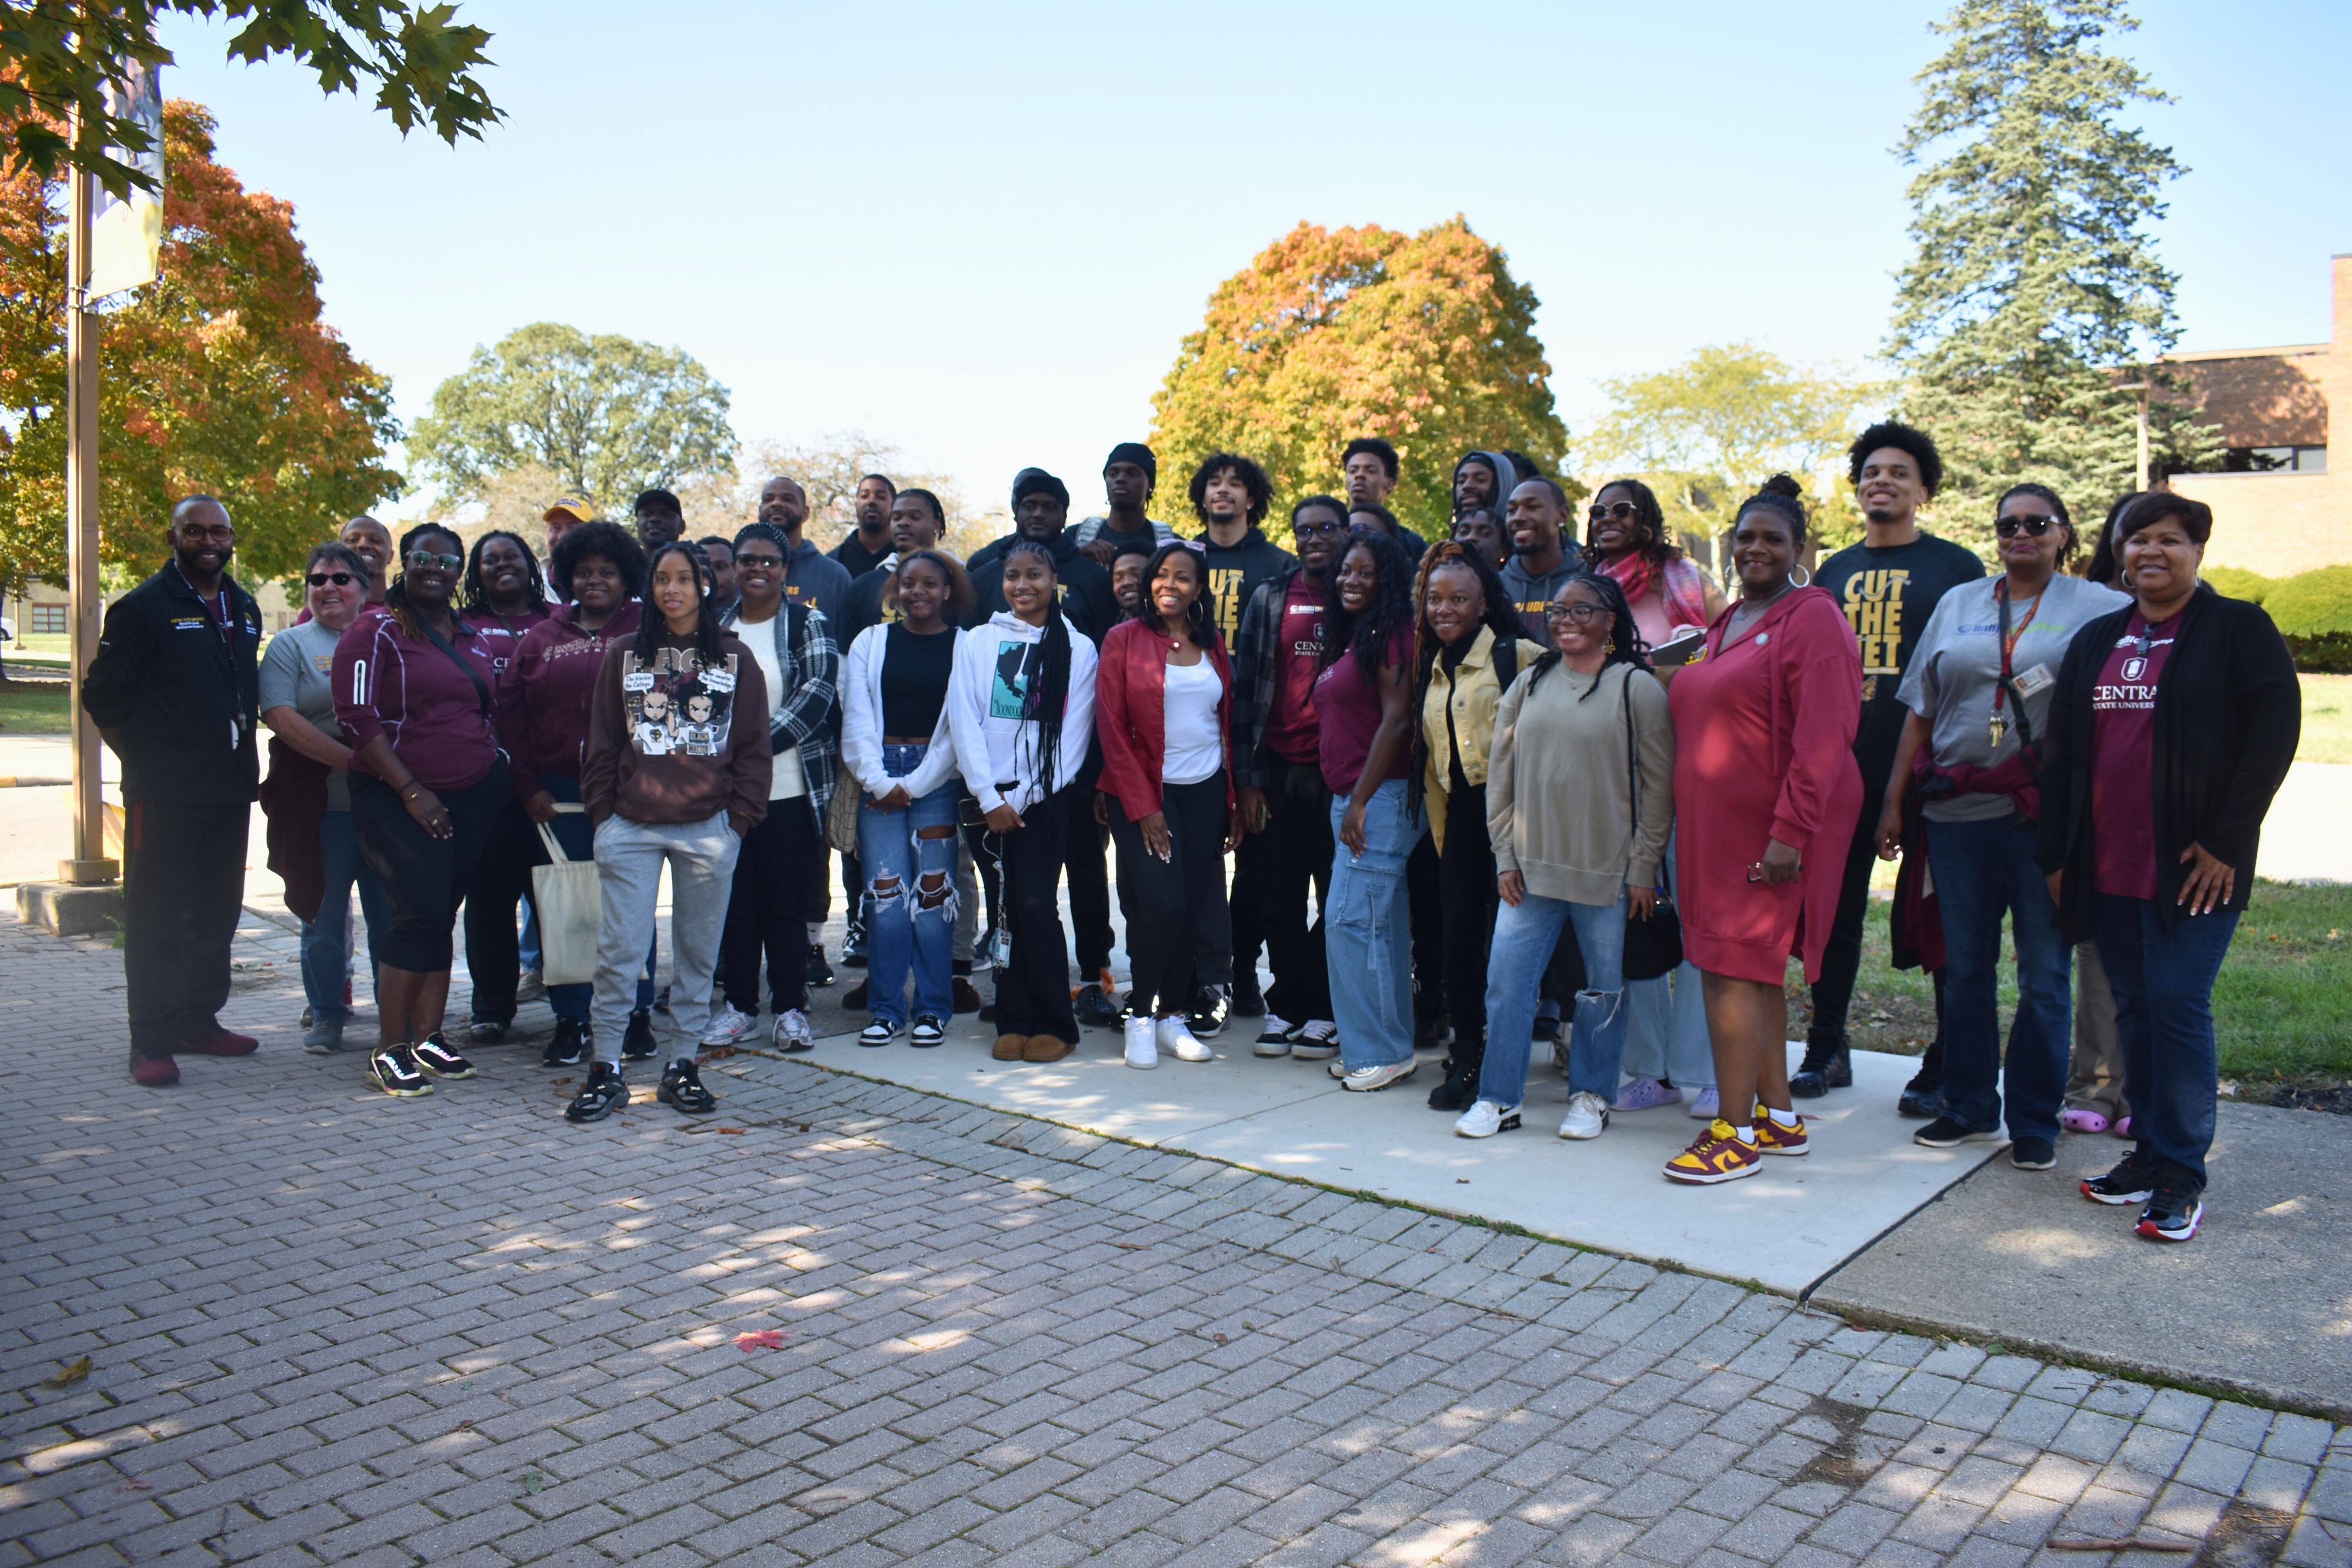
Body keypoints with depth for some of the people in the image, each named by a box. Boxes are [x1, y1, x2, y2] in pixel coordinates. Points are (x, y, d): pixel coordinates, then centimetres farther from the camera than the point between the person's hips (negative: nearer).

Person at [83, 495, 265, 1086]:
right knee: (156, 916, -2)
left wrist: (248, 766, 14)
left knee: (217, 912, 13)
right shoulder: (144, 607, -6)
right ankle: (152, 1042, 2)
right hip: (165, 795, -6)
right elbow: (104, 698, -5)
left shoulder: (244, 610, 14)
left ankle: (198, 1021, 24)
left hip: (229, 792, 6)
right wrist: (144, 762, -4)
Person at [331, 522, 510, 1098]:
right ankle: (390, 1050, -2)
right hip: (399, 798, -5)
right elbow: (357, 716, -11)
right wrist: (412, 790, -15)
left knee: (441, 916, 8)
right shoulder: (376, 632, -5)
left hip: (475, 796, 6)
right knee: (420, 914, -12)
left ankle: (427, 1038, 15)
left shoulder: (474, 637, 14)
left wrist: (497, 765, 11)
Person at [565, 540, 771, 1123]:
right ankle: (606, 1070, 7)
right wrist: (602, 812, 1)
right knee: (619, 949, -3)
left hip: (708, 828, 0)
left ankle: (682, 1066, 17)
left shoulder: (735, 658, 6)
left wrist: (739, 817, -2)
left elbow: (752, 747, 6)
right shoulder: (625, 656, 9)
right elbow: (602, 743, 10)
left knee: (698, 952, 7)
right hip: (631, 827, 0)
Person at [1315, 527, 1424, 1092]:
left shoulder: (1391, 634, -9)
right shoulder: (1348, 639, 18)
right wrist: (1346, 800, 16)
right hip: (1350, 798, 9)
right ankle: (1389, 1047, 16)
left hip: (1379, 798, -9)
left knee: (1351, 920, -10)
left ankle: (1381, 1051, -1)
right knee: (1382, 924, 11)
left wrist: (1360, 801, -18)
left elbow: (1396, 720, -16)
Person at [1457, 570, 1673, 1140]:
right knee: (1506, 980, 1)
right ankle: (1498, 1098, 13)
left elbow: (1658, 785, -2)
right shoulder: (1529, 685, 9)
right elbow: (1501, 774, 10)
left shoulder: (1637, 688, -2)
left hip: (1608, 872, -3)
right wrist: (1505, 855, 4)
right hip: (1530, 868, 3)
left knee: (1604, 987, 7)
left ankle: (1591, 1097, 23)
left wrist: (1643, 868, -5)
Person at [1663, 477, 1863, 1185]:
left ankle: (1734, 1135, -1)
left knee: (1734, 967, -9)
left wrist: (1789, 833, -23)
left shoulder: (1813, 620, -10)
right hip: (1715, 823, 9)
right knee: (1756, 969, 13)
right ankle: (1777, 1117, 23)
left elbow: (1820, 741, -17)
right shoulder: (1726, 624, 17)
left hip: (1767, 829, -9)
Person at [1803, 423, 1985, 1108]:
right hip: (1844, 766, 4)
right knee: (1835, 908, 9)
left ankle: (1947, 1064, 14)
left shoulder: (1956, 567, 3)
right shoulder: (1834, 572, 14)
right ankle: (1827, 1047, 22)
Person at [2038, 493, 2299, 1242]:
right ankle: (2149, 1152, 22)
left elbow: (2275, 729, -8)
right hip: (2107, 865, 5)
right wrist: (2057, 853, 8)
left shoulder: (2238, 629, -1)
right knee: (2134, 1007, 10)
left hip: (2191, 866, -5)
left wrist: (2225, 840, -14)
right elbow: (2061, 749, 14)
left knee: (2178, 1005, -7)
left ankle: (2182, 1175, 4)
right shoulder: (2096, 640, 14)